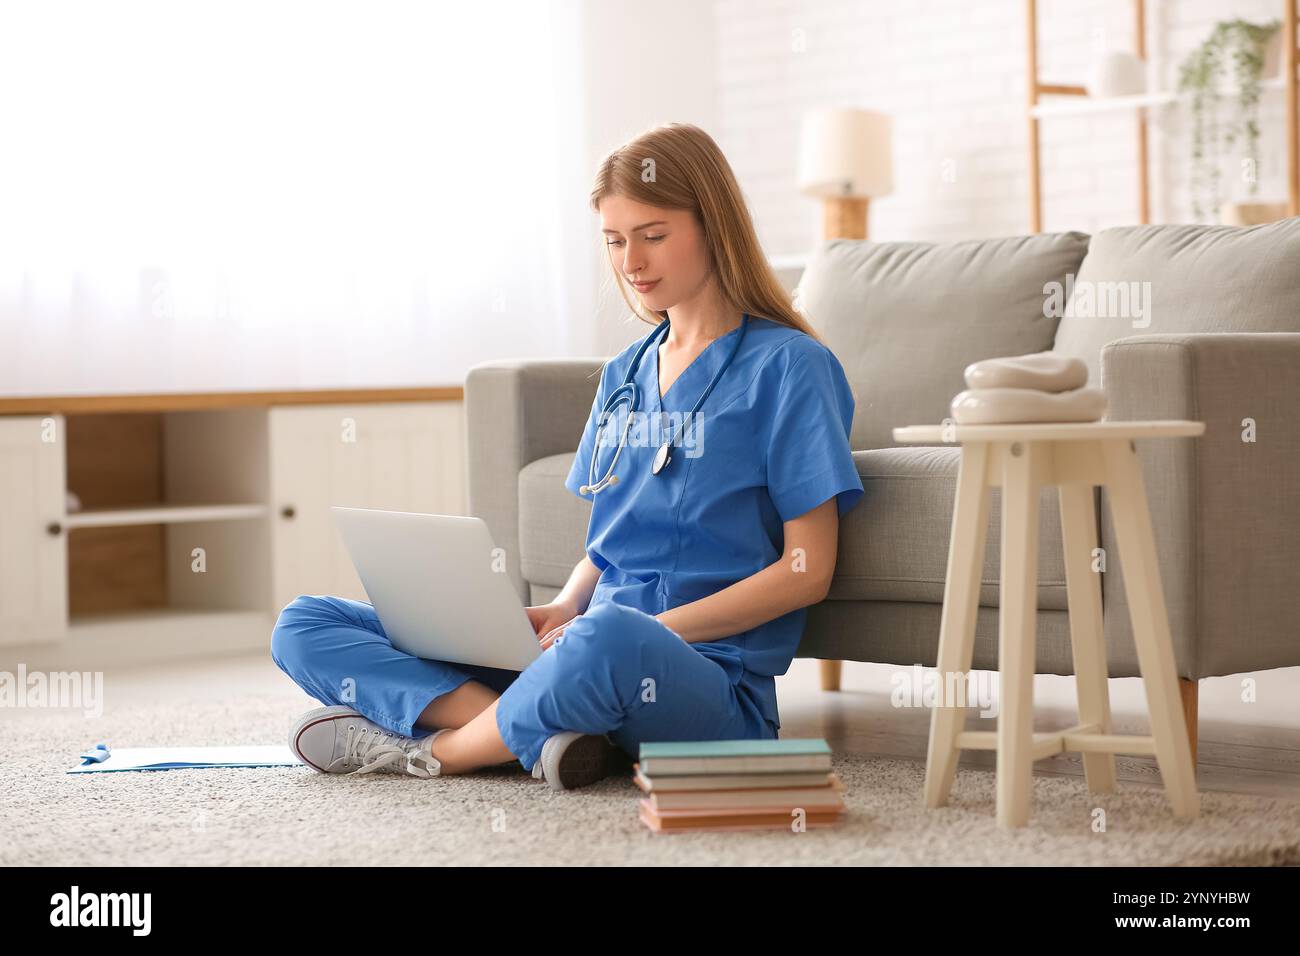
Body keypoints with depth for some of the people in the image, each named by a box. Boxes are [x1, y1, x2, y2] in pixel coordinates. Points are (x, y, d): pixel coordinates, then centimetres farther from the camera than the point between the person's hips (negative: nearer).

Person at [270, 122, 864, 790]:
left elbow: (807, 570, -7)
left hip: (709, 679, -7)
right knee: (303, 628, -2)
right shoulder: (623, 375, 19)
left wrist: (655, 628, -14)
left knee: (608, 638, -45)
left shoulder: (785, 365, -2)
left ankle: (436, 748, -15)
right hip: (592, 649, 7)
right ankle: (544, 736, -22)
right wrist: (563, 610, 0)